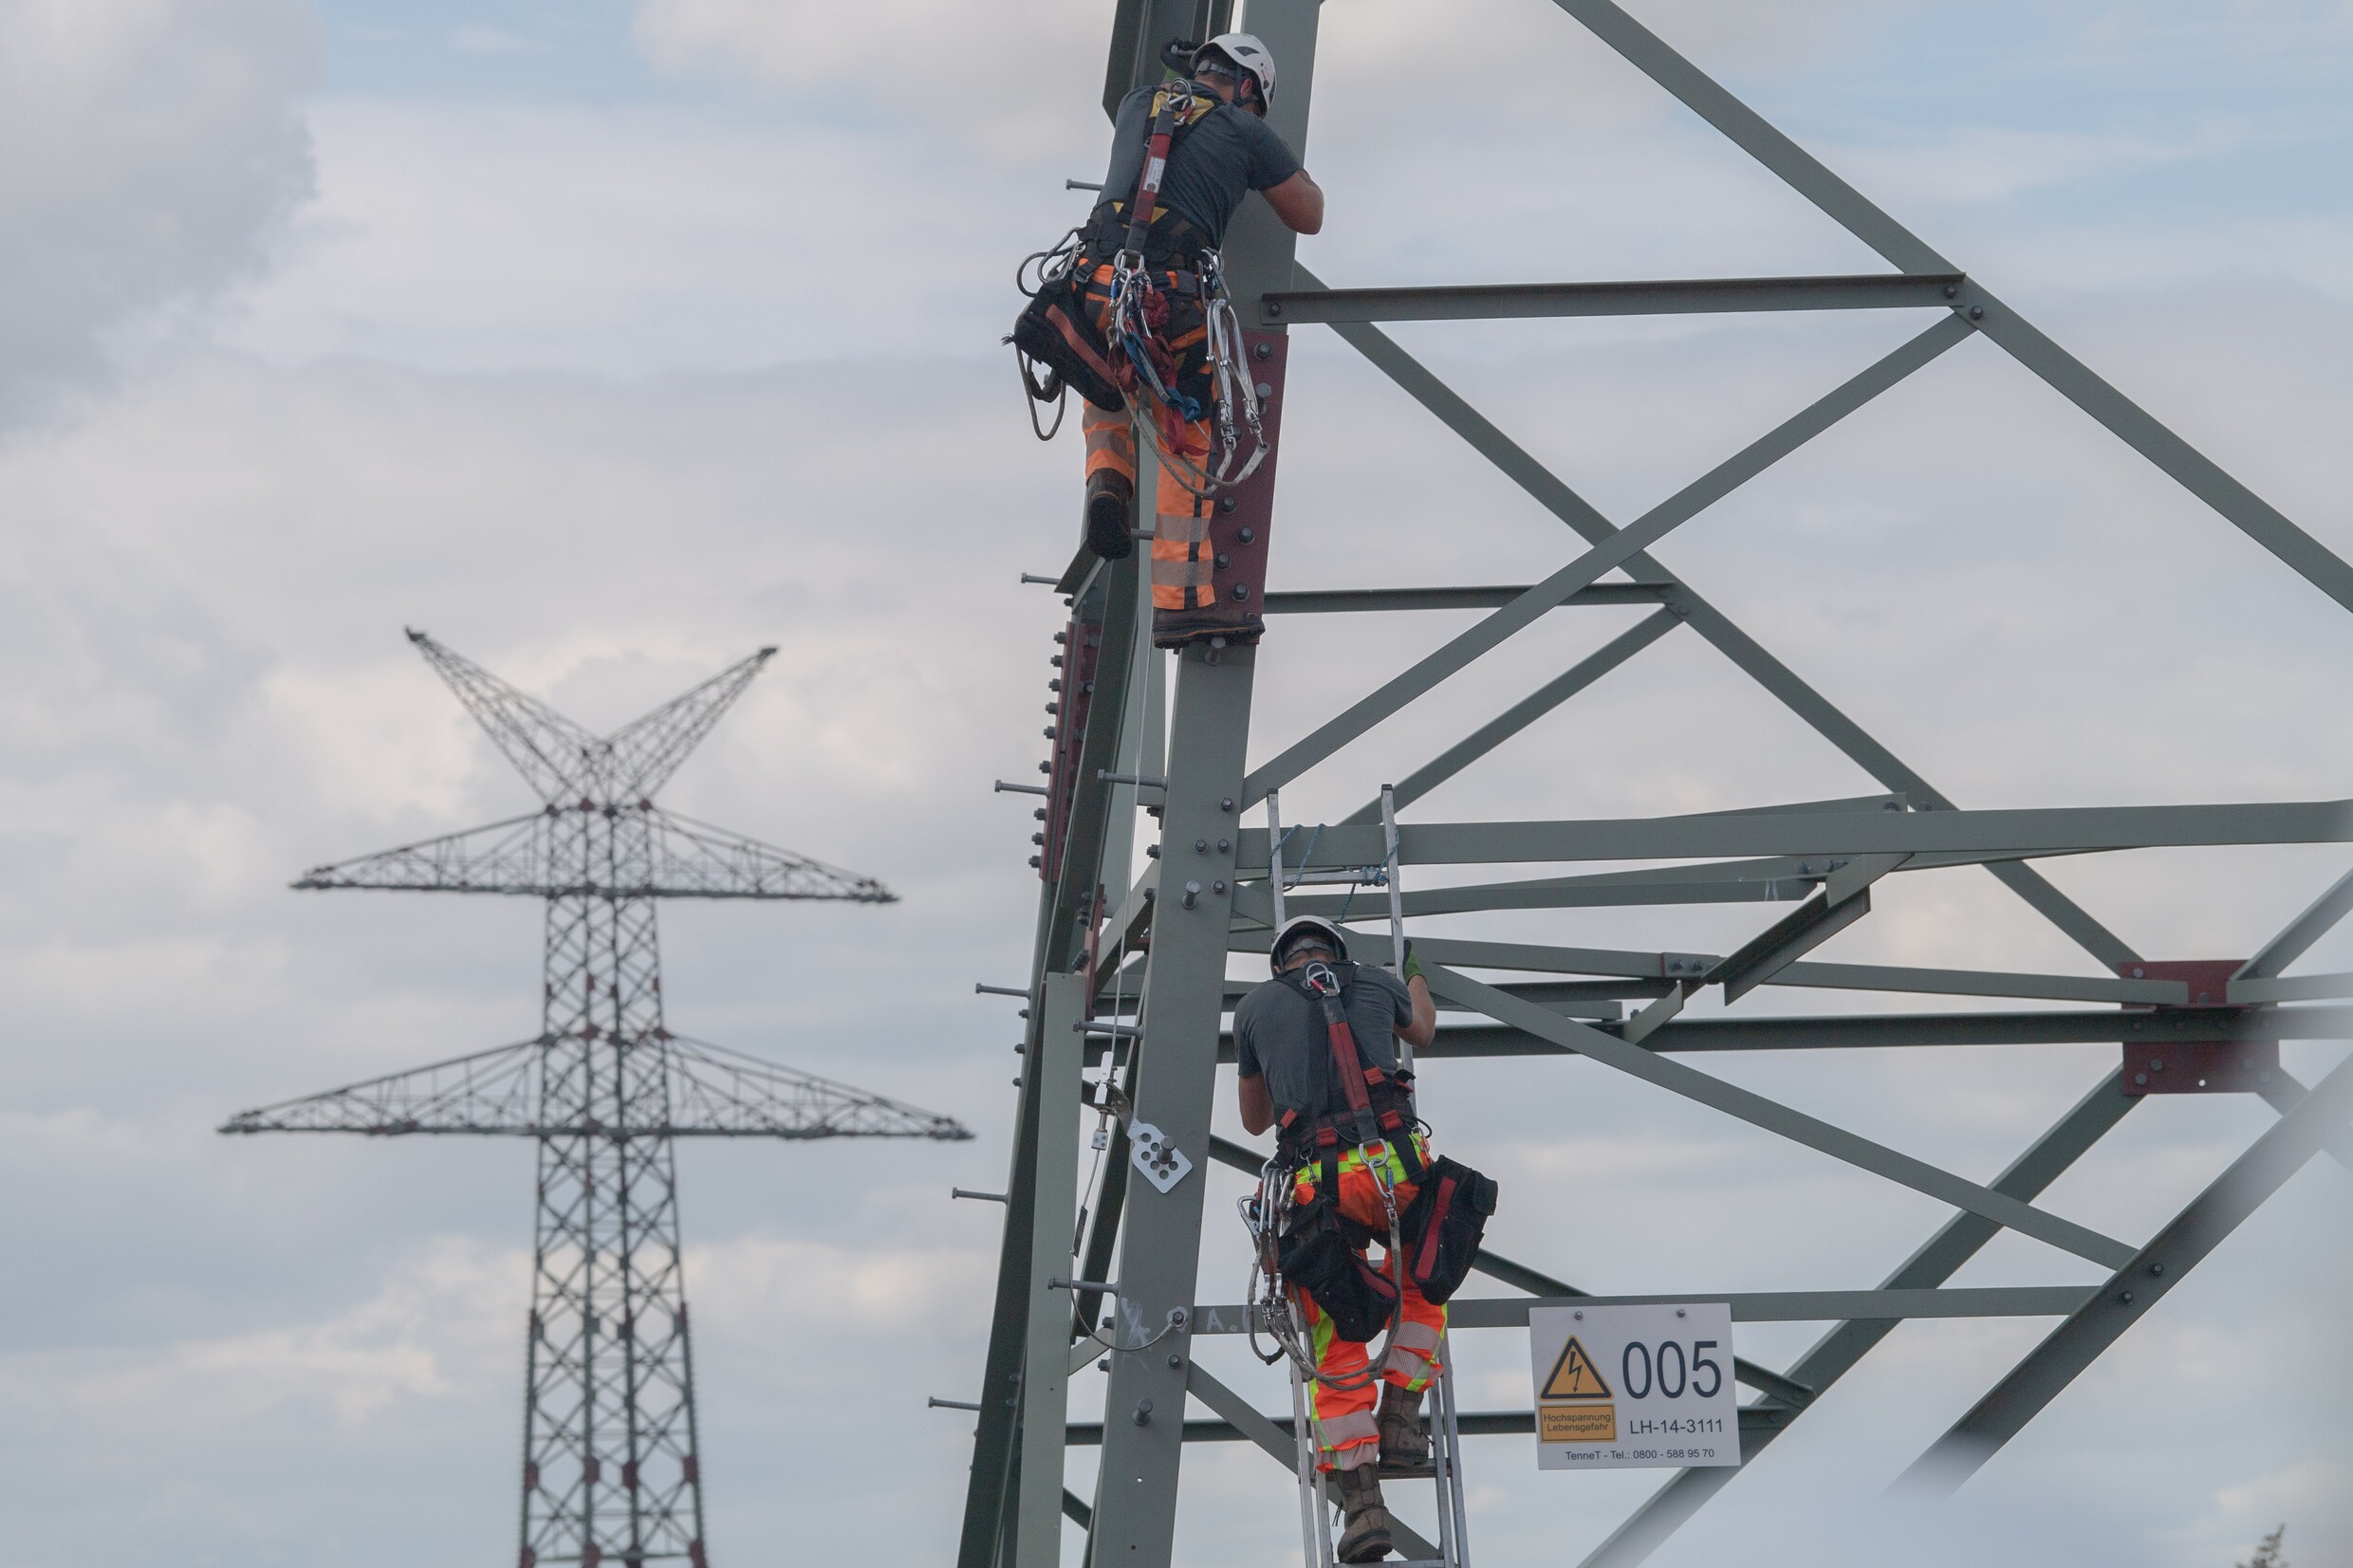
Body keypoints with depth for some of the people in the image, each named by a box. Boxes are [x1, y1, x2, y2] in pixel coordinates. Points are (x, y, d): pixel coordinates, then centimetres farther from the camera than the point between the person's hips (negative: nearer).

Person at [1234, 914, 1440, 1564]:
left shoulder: (1255, 1005, 19)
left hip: (1316, 1180, 0)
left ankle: (1362, 1501, -4)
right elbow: (1421, 1030, 46)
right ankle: (1401, 1417, 16)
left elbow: (1254, 1119, 33)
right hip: (1396, 1162, 0)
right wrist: (1415, 974, 68)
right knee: (1419, 1289, 30)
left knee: (1336, 1348, 7)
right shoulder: (1376, 982, 20)